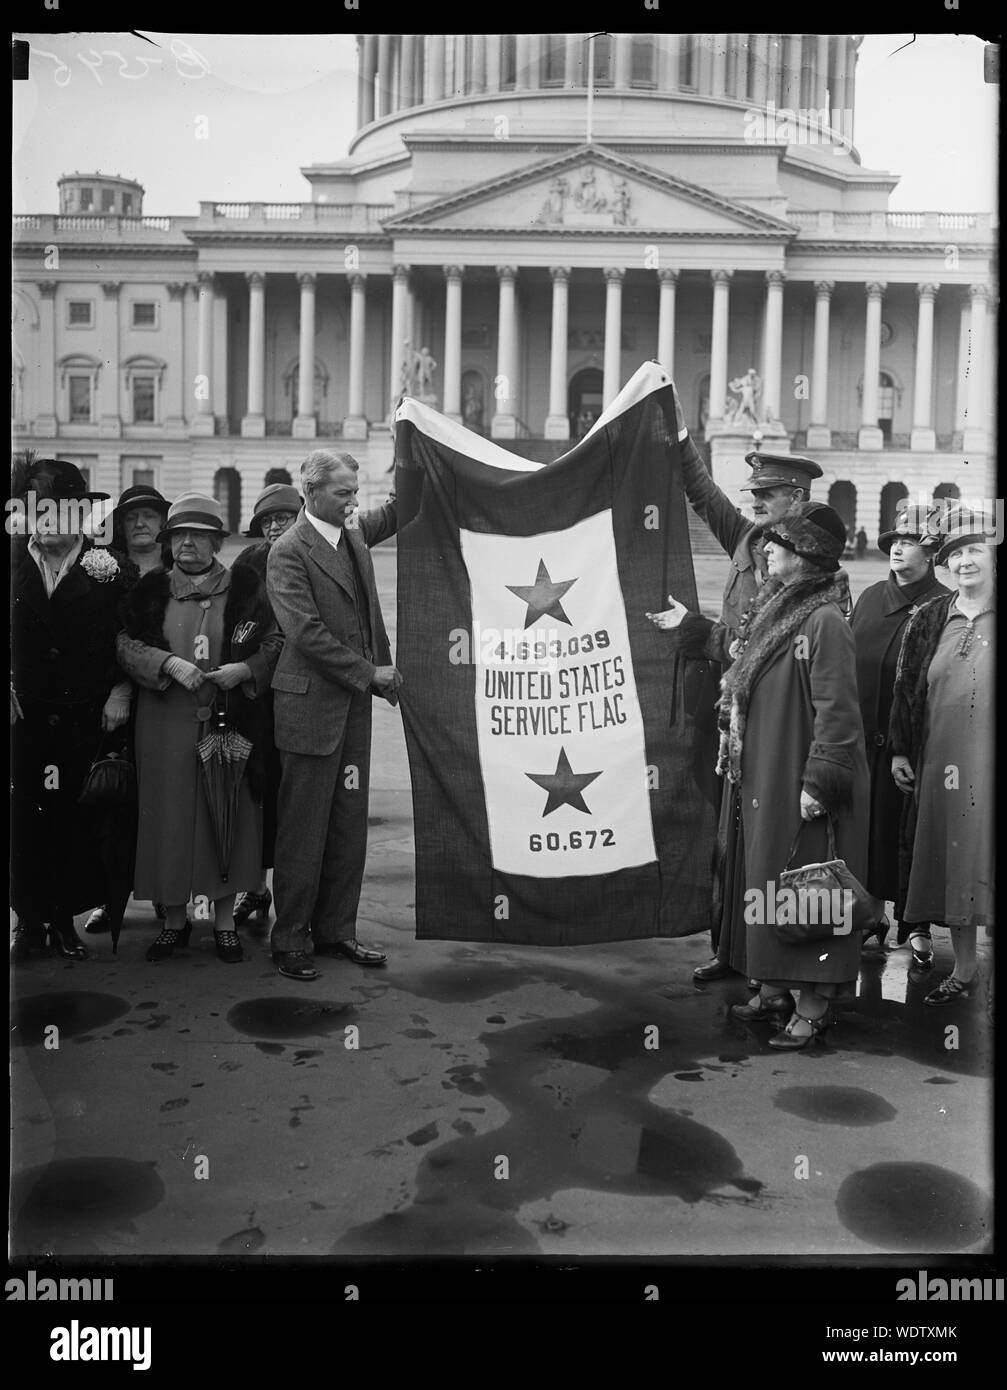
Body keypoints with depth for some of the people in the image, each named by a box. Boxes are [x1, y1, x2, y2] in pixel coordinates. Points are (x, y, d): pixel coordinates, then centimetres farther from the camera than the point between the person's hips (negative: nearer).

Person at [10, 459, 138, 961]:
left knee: (78, 821, 4)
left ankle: (66, 919, 17)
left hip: (87, 718, -1)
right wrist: (8, 687, -3)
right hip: (25, 716, 1)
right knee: (24, 821, 4)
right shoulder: (14, 566, 5)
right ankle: (30, 919, 17)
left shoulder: (110, 567, 2)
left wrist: (120, 690, -6)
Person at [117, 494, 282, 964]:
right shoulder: (152, 589, 7)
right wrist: (170, 664, -13)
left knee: (228, 812, 3)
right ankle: (174, 919, 18)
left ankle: (224, 918, 16)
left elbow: (274, 643, 5)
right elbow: (126, 644, 3)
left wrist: (243, 669, -13)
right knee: (169, 815, 4)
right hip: (166, 723, 1)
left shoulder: (245, 588, 4)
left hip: (230, 719, -1)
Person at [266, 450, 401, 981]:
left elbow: (391, 517, 30)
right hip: (311, 705, -7)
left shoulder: (353, 536, 12)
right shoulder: (289, 552, -10)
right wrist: (369, 672, -12)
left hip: (355, 703, 7)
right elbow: (307, 633, -16)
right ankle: (290, 939, 13)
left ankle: (335, 930, 21)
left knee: (349, 825, 10)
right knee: (303, 830, 1)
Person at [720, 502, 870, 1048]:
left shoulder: (824, 622, -16)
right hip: (763, 776, 9)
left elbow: (837, 712, -20)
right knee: (766, 881, 14)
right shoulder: (773, 610, 11)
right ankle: (774, 990, 26)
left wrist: (818, 782, -22)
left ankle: (812, 1008, 7)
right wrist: (731, 749, 16)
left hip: (798, 782, -9)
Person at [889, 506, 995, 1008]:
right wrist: (898, 751, 8)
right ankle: (963, 971, 22)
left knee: (986, 863, 0)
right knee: (951, 866, 10)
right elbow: (905, 689, 12)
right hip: (940, 763, 3)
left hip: (990, 764, -3)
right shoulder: (928, 621, 9)